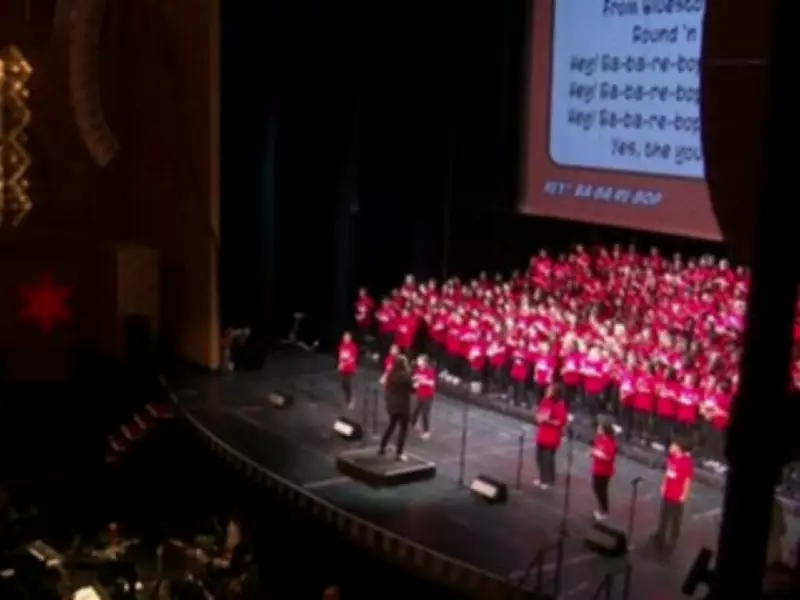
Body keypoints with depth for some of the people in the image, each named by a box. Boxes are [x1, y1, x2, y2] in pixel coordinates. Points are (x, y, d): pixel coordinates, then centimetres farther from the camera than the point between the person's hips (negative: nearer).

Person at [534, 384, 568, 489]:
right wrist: (538, 418, -3)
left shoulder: (559, 405, -18)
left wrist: (547, 420, -24)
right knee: (540, 457, 14)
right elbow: (539, 413, 20)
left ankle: (548, 480, 10)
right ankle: (542, 478, 30)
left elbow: (561, 422, -19)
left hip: (552, 437, -8)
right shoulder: (545, 401, 5)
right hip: (542, 435, 8)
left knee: (548, 458, -4)